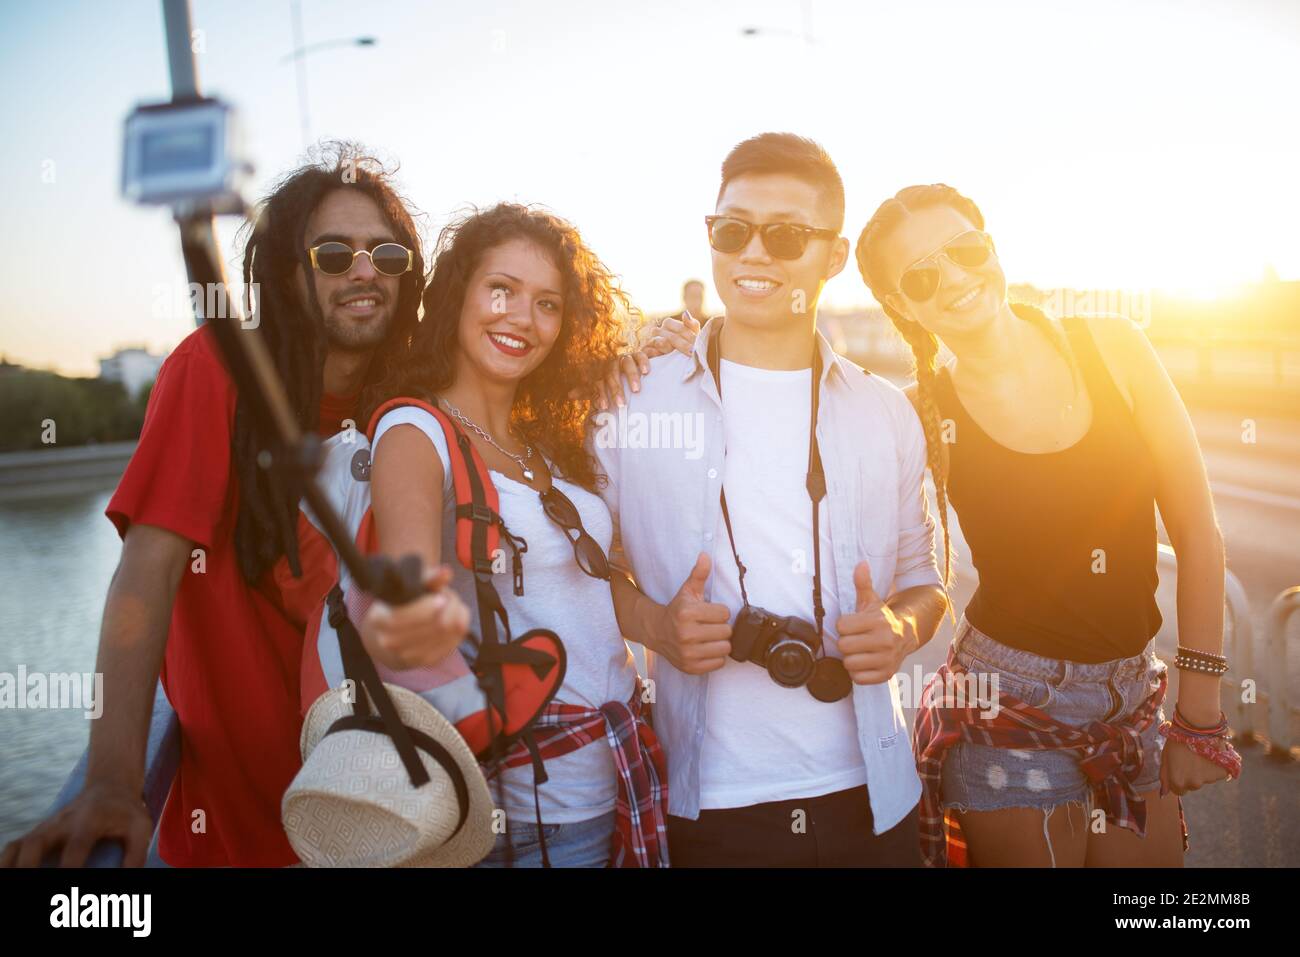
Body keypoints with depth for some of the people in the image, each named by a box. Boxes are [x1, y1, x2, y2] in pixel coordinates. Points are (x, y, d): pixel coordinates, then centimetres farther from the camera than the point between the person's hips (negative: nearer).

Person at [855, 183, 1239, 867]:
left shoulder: (1112, 349, -4)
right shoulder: (923, 414, -8)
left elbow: (1197, 534, -1)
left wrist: (1199, 711, -2)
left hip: (1132, 701, 3)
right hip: (1010, 718, -3)